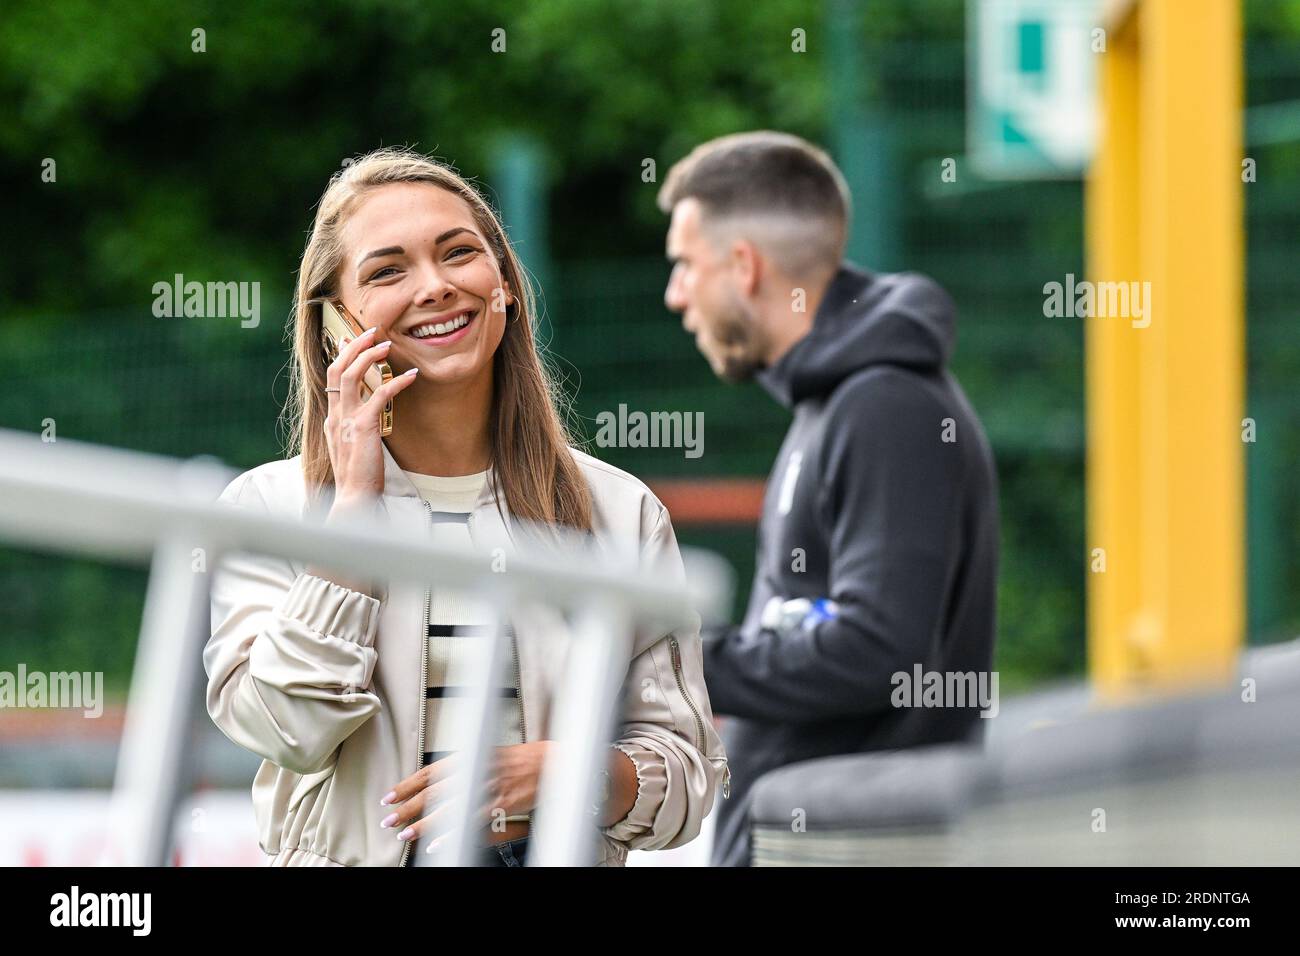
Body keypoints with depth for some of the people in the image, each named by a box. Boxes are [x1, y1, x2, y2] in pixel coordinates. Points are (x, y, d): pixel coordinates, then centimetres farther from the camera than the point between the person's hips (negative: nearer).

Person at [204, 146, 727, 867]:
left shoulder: (620, 512, 7)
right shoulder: (266, 507, 4)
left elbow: (688, 776, 6)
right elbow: (291, 731, -10)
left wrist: (563, 773, -13)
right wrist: (355, 503, -7)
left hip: (560, 859, 2)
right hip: (356, 855, -2)